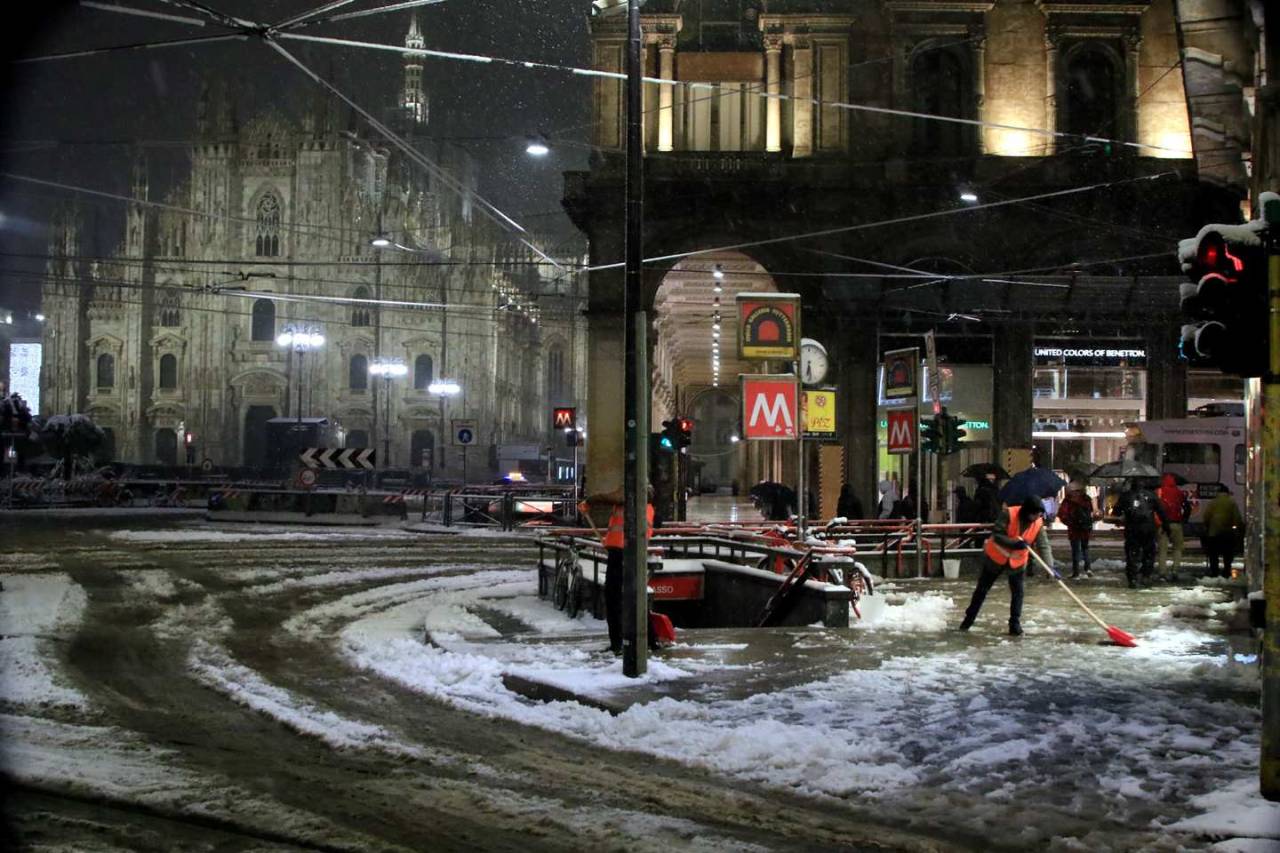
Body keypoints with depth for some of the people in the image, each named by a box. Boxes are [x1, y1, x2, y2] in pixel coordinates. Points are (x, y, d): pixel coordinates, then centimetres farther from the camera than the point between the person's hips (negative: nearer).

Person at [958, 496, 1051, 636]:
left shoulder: (1038, 524, -15)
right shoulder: (1008, 514, -26)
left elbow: (1043, 546, -19)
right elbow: (997, 535, -27)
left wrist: (1050, 567, -32)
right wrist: (1014, 543, -40)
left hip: (1017, 561, 2)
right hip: (996, 557, -2)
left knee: (1017, 593, -4)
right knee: (982, 589, 10)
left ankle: (1015, 624, 6)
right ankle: (968, 619, 24)